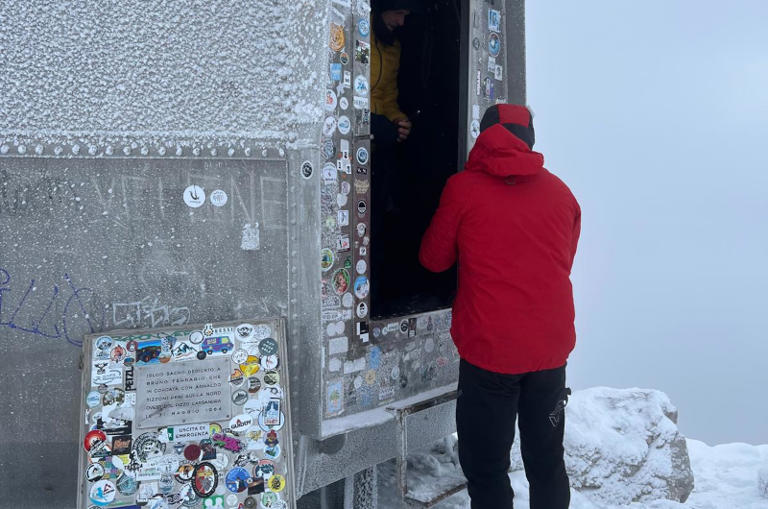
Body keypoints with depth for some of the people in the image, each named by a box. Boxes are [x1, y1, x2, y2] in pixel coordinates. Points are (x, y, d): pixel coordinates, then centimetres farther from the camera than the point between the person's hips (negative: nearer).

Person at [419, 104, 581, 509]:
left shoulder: (463, 187, -5)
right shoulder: (560, 192, 6)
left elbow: (434, 259, 5)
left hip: (489, 350, -4)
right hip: (551, 347, 4)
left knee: (486, 469, 6)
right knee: (547, 463, 18)